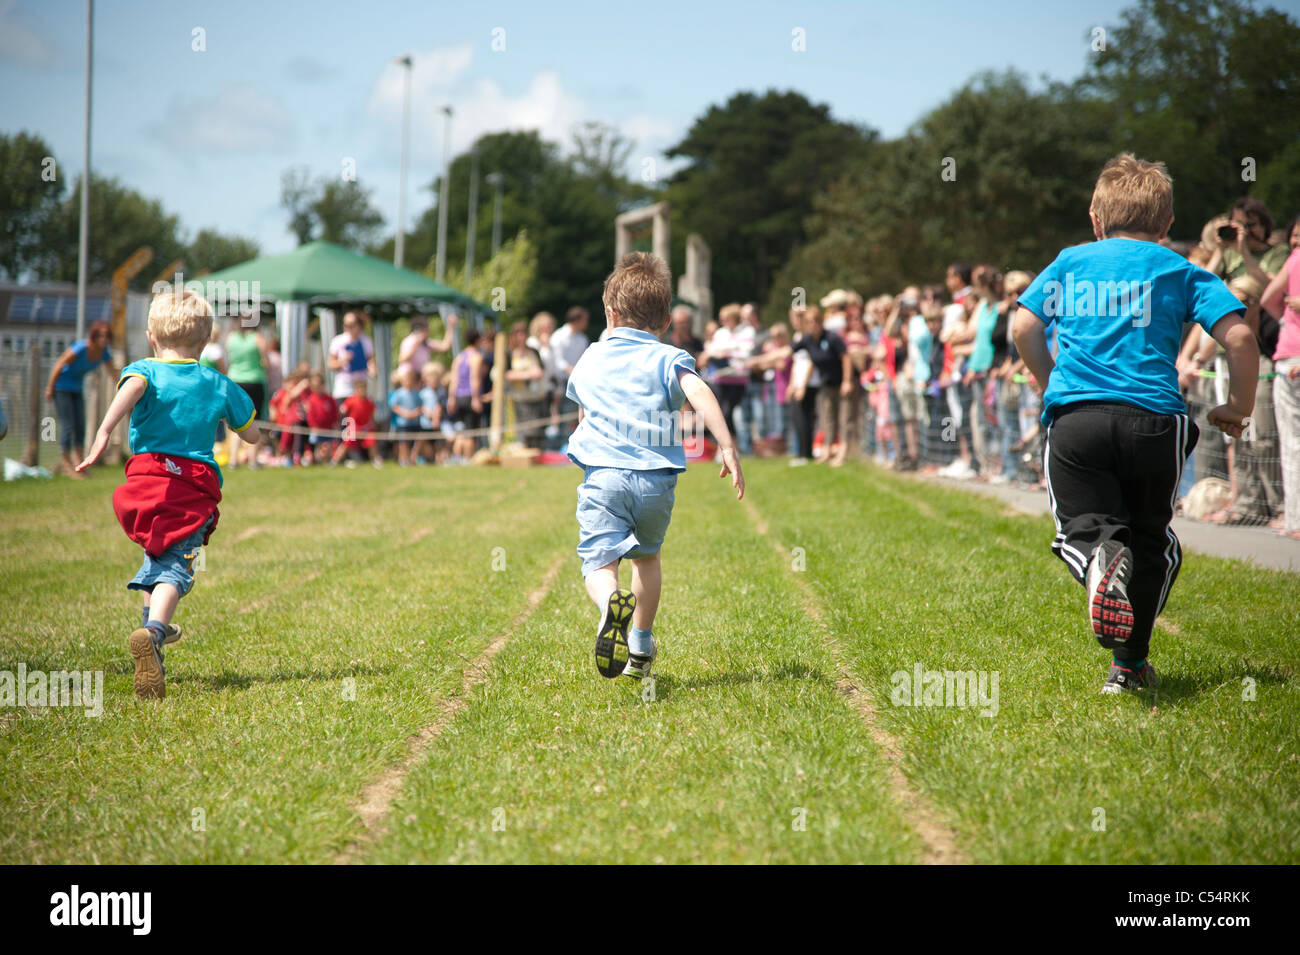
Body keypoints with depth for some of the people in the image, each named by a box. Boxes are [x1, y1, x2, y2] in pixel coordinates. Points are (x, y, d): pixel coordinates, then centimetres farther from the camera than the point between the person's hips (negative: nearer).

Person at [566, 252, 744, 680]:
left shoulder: (590, 358, 17)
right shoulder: (668, 359, 5)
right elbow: (699, 393, -15)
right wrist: (727, 446, -18)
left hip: (602, 476, -1)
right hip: (656, 480, 1)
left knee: (599, 562, -10)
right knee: (647, 557, 25)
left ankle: (612, 603, -45)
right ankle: (641, 646, 32)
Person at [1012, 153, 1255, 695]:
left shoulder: (1069, 263, 17)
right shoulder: (1181, 271, 13)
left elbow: (1024, 329, 12)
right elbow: (1239, 338, 2)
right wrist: (1238, 408, 16)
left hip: (1075, 417, 0)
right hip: (1153, 418, 0)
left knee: (1081, 527, 5)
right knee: (1151, 538, 16)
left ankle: (1100, 557, -32)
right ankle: (1130, 663, 10)